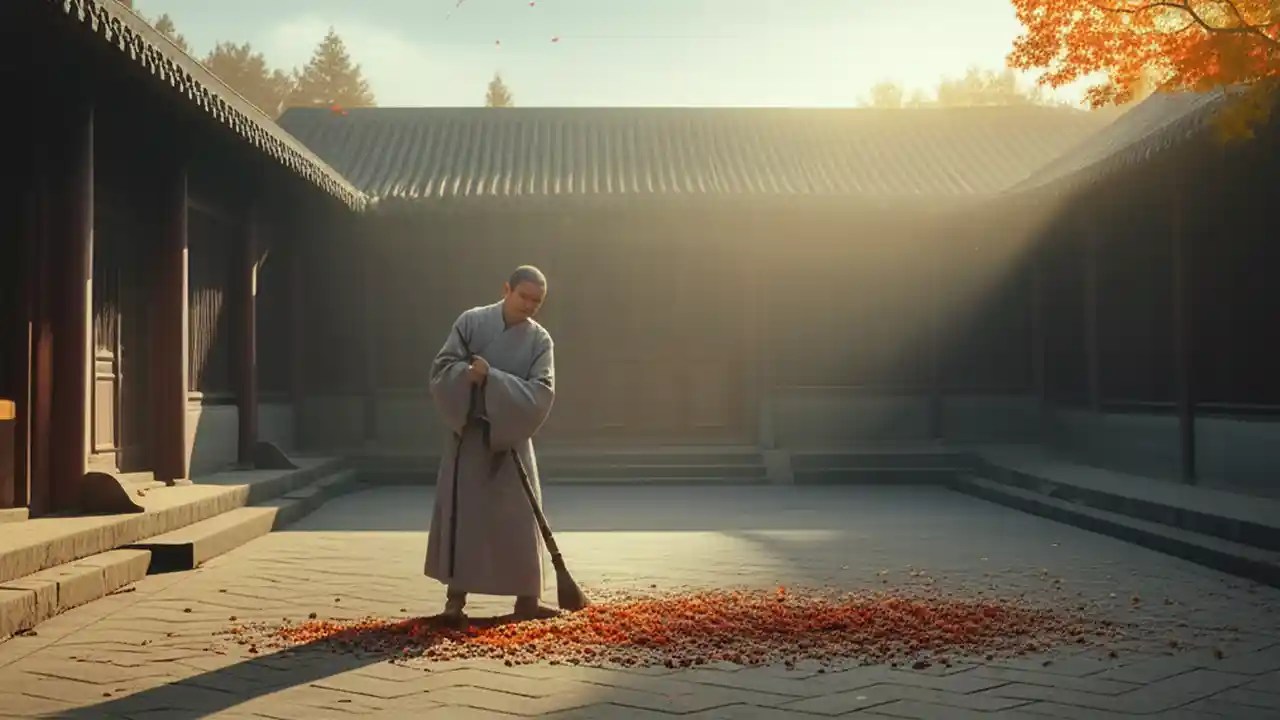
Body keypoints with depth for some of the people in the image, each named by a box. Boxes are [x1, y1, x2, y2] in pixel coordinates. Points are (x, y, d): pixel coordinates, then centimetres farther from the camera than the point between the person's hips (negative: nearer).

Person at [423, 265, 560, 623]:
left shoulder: (540, 340, -2)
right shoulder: (471, 322, -4)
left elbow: (541, 393, -13)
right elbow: (442, 368, -6)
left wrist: (492, 378, -22)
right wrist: (469, 373, -26)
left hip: (512, 438, 1)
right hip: (468, 434, -1)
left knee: (521, 517, 4)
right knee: (461, 513, -3)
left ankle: (527, 597, 13)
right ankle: (455, 598, 4)